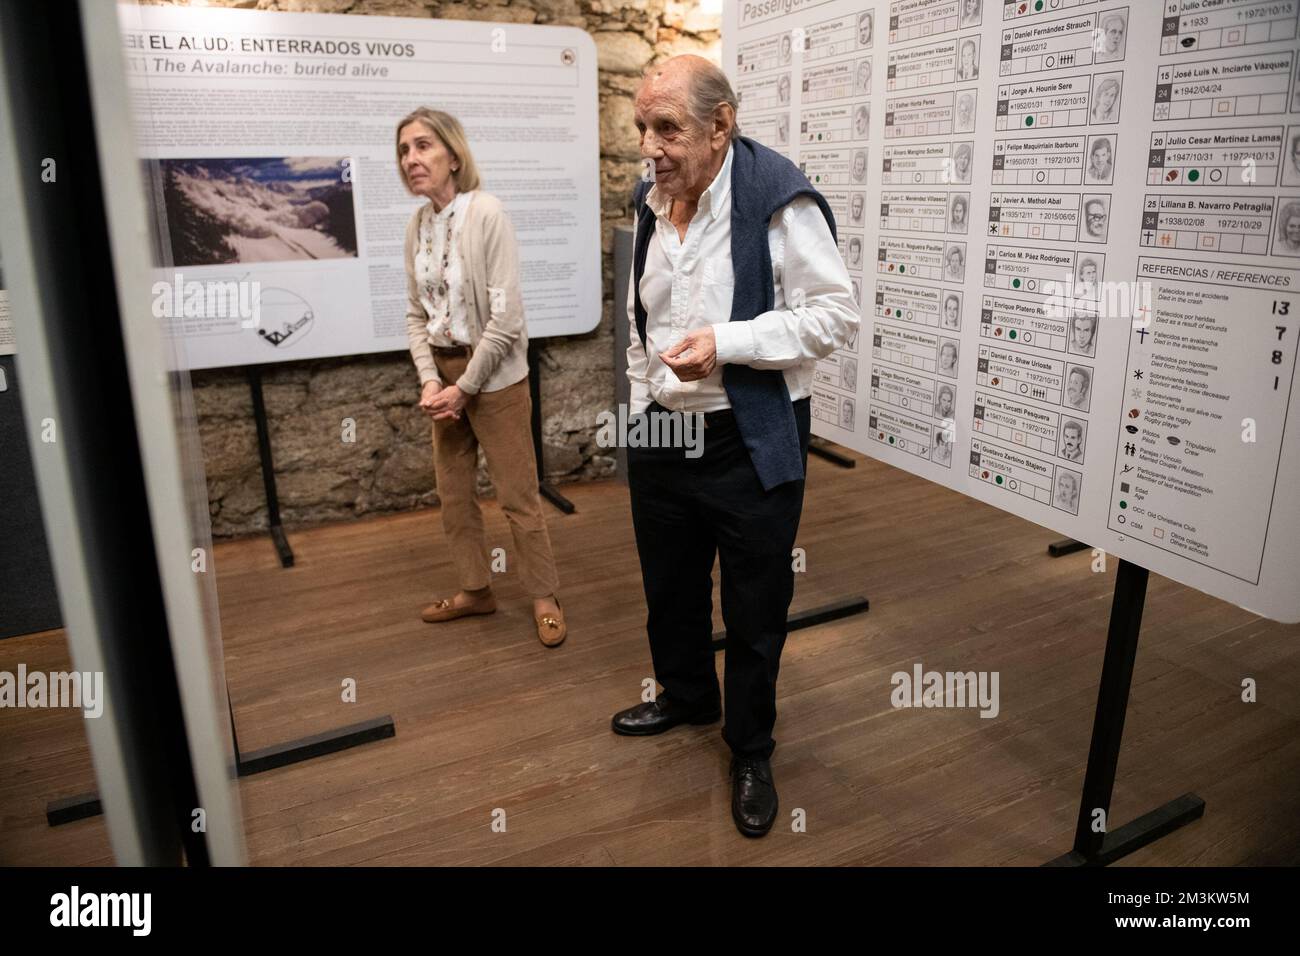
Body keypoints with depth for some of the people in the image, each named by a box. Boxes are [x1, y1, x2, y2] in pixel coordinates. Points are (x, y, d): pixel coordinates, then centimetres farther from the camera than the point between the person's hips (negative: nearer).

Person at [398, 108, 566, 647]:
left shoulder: (485, 213, -16)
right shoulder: (417, 225, 3)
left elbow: (506, 316, -19)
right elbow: (417, 313, 6)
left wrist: (464, 387, -15)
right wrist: (431, 380, -8)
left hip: (494, 377, -7)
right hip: (445, 378, 7)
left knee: (517, 496, 2)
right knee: (453, 494, 15)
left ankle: (544, 598, 20)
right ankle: (476, 590, 32)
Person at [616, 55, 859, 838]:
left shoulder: (779, 198, -16)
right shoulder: (650, 201, 6)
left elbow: (837, 315, -16)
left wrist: (726, 342, -25)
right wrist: (638, 406, 13)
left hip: (752, 445, -6)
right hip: (661, 436, 7)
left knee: (755, 609, 8)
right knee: (670, 588, 21)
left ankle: (752, 752, 30)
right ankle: (686, 697, 47)